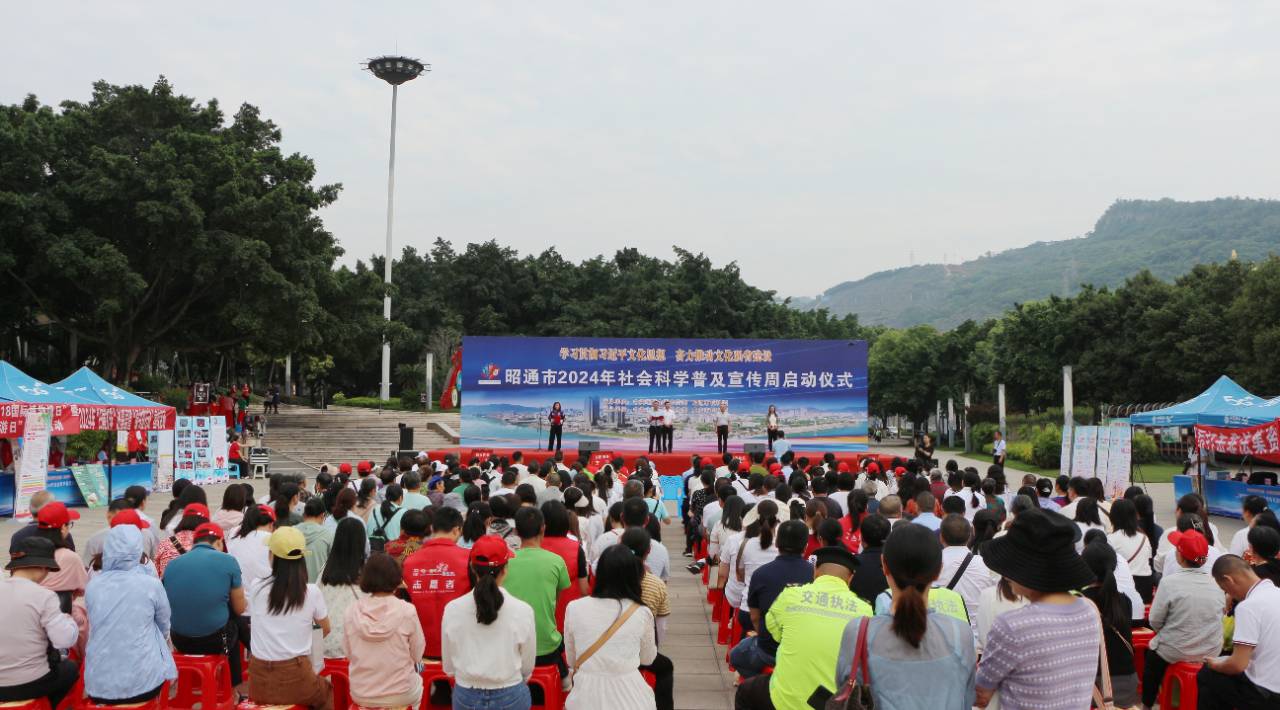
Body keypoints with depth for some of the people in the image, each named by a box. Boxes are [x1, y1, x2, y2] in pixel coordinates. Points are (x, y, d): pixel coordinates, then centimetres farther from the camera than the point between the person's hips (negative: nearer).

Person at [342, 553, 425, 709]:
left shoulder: (352, 612, -11)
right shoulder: (407, 611, -18)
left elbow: (349, 654, -1)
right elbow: (417, 655, -8)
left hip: (361, 695, 3)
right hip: (400, 696, -2)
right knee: (417, 681, 33)